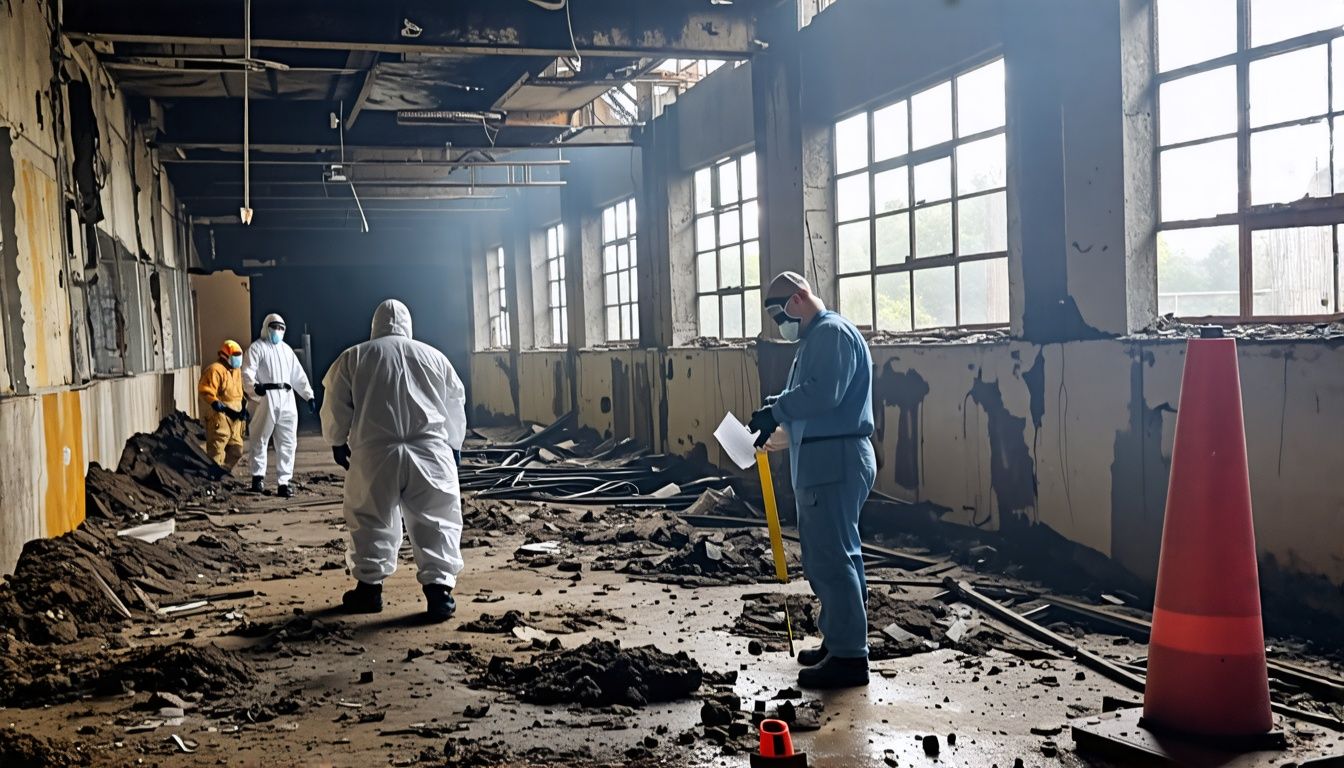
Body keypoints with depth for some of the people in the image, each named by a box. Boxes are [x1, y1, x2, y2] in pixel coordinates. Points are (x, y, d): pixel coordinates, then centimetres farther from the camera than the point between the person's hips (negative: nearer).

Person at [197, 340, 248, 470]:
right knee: (216, 450, -8)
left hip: (234, 417, 9)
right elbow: (205, 391, -21)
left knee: (236, 450, 13)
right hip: (219, 417, -9)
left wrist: (243, 408, 13)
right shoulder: (215, 370, -12)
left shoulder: (236, 371, 18)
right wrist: (217, 405, -28)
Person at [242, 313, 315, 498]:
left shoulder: (286, 349, 23)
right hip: (266, 398, -6)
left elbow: (298, 375, 24)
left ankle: (283, 482, 7)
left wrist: (308, 395, 15)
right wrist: (254, 386, -30)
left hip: (287, 399, 6)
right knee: (260, 439, -3)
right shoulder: (257, 347, 4)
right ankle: (258, 475, 12)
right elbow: (247, 372, -10)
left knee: (288, 443, 3)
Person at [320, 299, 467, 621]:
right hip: (430, 450, 0)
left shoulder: (353, 358, 10)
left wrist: (337, 442, 25)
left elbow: (335, 407, 10)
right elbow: (456, 406, 17)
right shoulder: (434, 356, 13)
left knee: (371, 521, 15)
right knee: (437, 522, 4)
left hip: (374, 453, 0)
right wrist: (453, 445, 28)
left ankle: (369, 587, 20)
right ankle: (439, 588, -4)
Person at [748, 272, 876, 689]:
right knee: (827, 554, 16)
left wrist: (774, 409, -13)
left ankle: (849, 657, 0)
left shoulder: (832, 332, -12)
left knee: (830, 557, -7)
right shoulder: (816, 337, 21)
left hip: (834, 461, -11)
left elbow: (822, 394, -24)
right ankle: (839, 641, 27)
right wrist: (776, 415, 5)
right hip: (822, 461, 11)